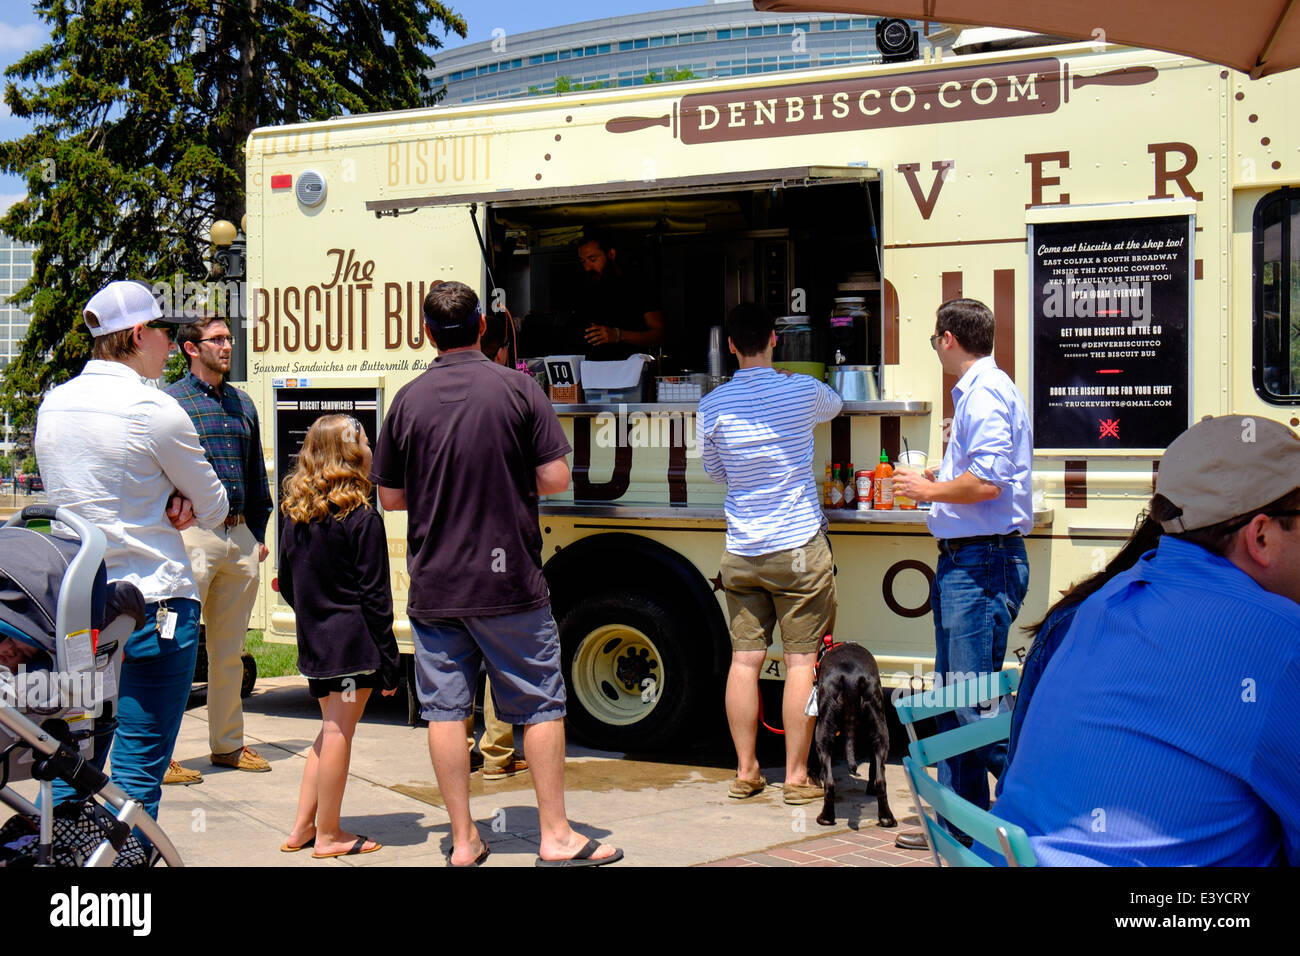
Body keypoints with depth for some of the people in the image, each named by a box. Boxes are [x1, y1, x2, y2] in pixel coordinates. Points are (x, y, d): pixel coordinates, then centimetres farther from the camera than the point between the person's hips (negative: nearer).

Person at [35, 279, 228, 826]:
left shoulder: (53, 404, 8)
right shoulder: (155, 410, -12)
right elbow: (214, 510, -3)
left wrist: (165, 502, 3)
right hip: (153, 601, -7)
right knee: (139, 767, 0)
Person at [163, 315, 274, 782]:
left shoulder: (241, 404, 17)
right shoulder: (172, 402, -1)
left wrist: (258, 532, 16)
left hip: (240, 537, 6)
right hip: (194, 534, -6)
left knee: (230, 650, 13)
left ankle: (228, 743, 23)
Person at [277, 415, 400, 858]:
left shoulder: (294, 517, 7)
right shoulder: (363, 521, -13)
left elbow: (288, 586, 14)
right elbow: (375, 598, -13)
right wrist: (389, 663, -9)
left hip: (314, 642, 7)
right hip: (353, 643, -7)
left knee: (331, 731, 20)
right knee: (338, 734, 0)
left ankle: (303, 827, 23)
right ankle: (328, 836, 8)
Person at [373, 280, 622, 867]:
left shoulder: (407, 400, -1)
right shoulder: (517, 389, -6)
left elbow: (390, 498, 6)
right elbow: (555, 479, -8)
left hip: (433, 586, 2)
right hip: (509, 580, -2)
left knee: (445, 709, 8)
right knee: (540, 705, 8)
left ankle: (464, 842, 13)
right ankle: (555, 837, 11)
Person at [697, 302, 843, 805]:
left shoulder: (712, 406, -1)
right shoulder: (802, 391, -6)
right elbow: (835, 406, 18)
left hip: (741, 552, 3)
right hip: (800, 548, -3)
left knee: (744, 659, 7)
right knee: (801, 660, 2)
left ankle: (745, 772, 14)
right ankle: (796, 776, 5)